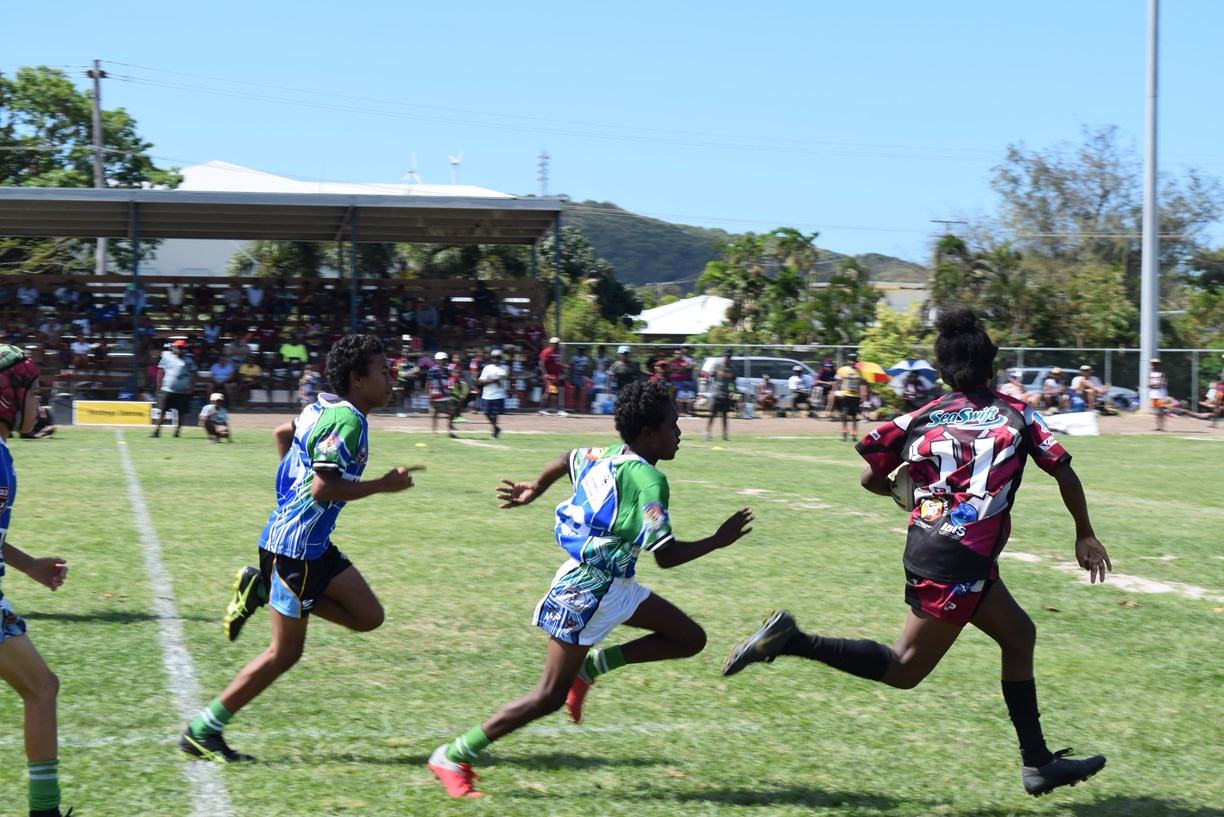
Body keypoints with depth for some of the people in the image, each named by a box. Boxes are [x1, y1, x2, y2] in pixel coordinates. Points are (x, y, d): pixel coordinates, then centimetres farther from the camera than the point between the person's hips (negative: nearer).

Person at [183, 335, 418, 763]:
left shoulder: (326, 408, 10)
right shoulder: (347, 421, -20)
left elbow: (282, 432, 26)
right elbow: (322, 488, -25)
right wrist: (383, 485, -18)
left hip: (314, 544, 10)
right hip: (294, 546, -10)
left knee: (368, 616, 9)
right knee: (285, 652, -1)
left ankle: (260, 589, 11)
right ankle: (201, 732, 7)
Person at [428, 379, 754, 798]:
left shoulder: (607, 457, 4)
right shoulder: (648, 479, -23)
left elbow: (566, 459, 24)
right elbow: (666, 555, -24)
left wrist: (533, 489, 40)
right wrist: (718, 540, -12)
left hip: (615, 586, 10)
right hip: (588, 590, -10)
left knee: (690, 638, 9)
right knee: (551, 696, -4)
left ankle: (589, 666, 12)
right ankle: (453, 756, 3)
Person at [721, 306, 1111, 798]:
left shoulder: (920, 419, 10)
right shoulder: (1017, 415, 3)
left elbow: (871, 479, 7)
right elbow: (1064, 473, -1)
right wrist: (1084, 534, 11)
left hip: (925, 543, 6)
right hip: (961, 560, -6)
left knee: (1019, 635, 19)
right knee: (905, 670, -2)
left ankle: (1038, 762, 20)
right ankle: (792, 642, -17)